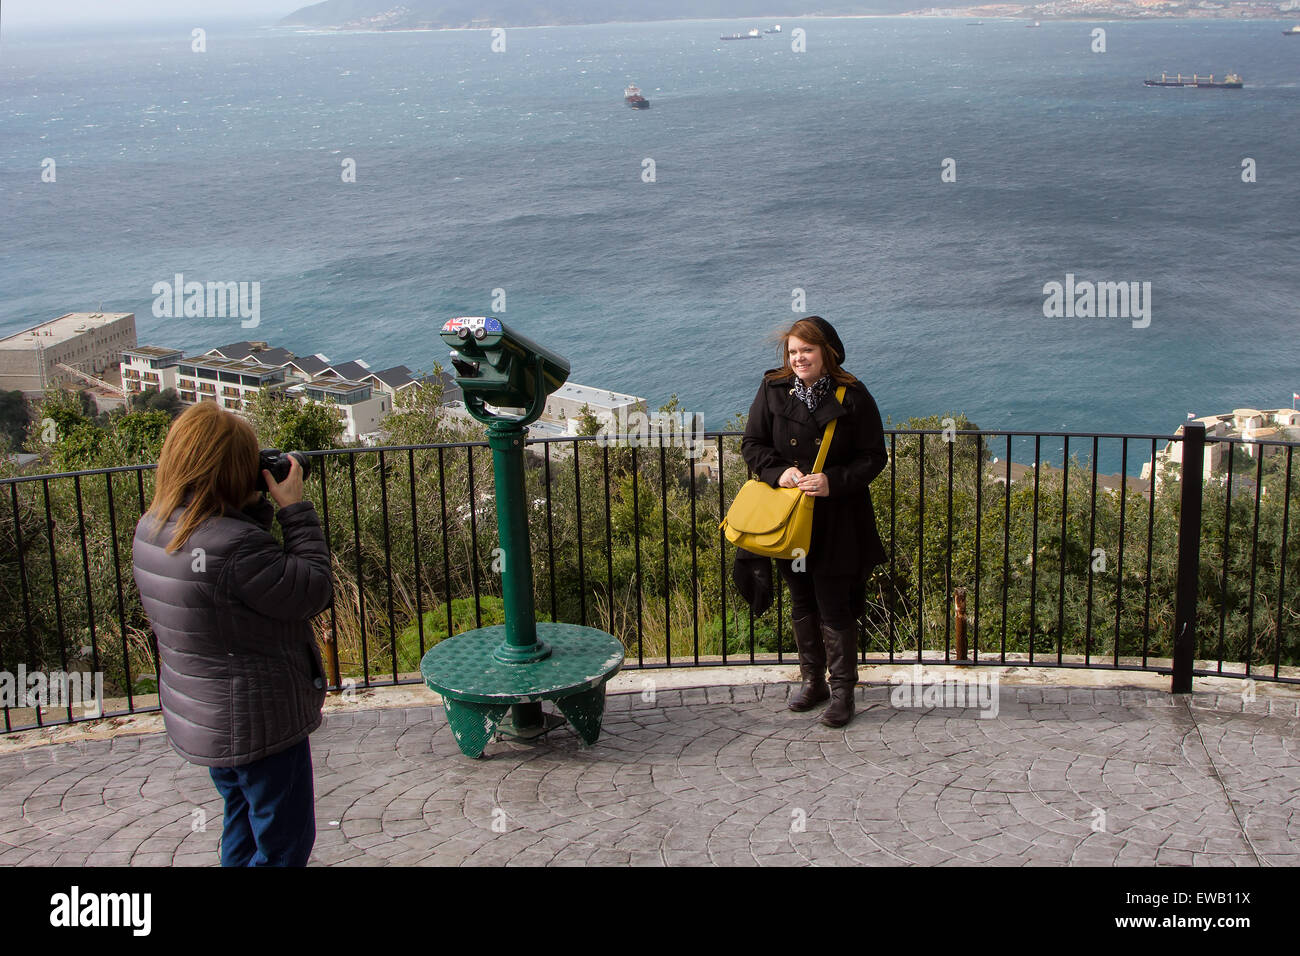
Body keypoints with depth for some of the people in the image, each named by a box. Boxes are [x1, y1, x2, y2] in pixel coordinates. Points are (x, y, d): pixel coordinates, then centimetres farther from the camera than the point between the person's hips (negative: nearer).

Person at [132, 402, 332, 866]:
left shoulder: (151, 529, -4)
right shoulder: (235, 547, -33)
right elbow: (315, 592, -22)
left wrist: (255, 508, -5)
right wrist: (296, 510, -17)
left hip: (201, 718, 9)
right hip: (258, 722, -9)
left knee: (243, 822, 28)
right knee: (284, 843, 9)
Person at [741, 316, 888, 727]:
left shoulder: (853, 397, -8)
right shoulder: (773, 390, 0)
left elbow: (874, 457, -5)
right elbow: (751, 443, 4)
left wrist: (833, 482, -19)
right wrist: (779, 471, -14)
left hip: (837, 522, -3)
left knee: (835, 607, -1)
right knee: (801, 604, 15)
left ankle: (842, 690, 11)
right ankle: (812, 680, 30)